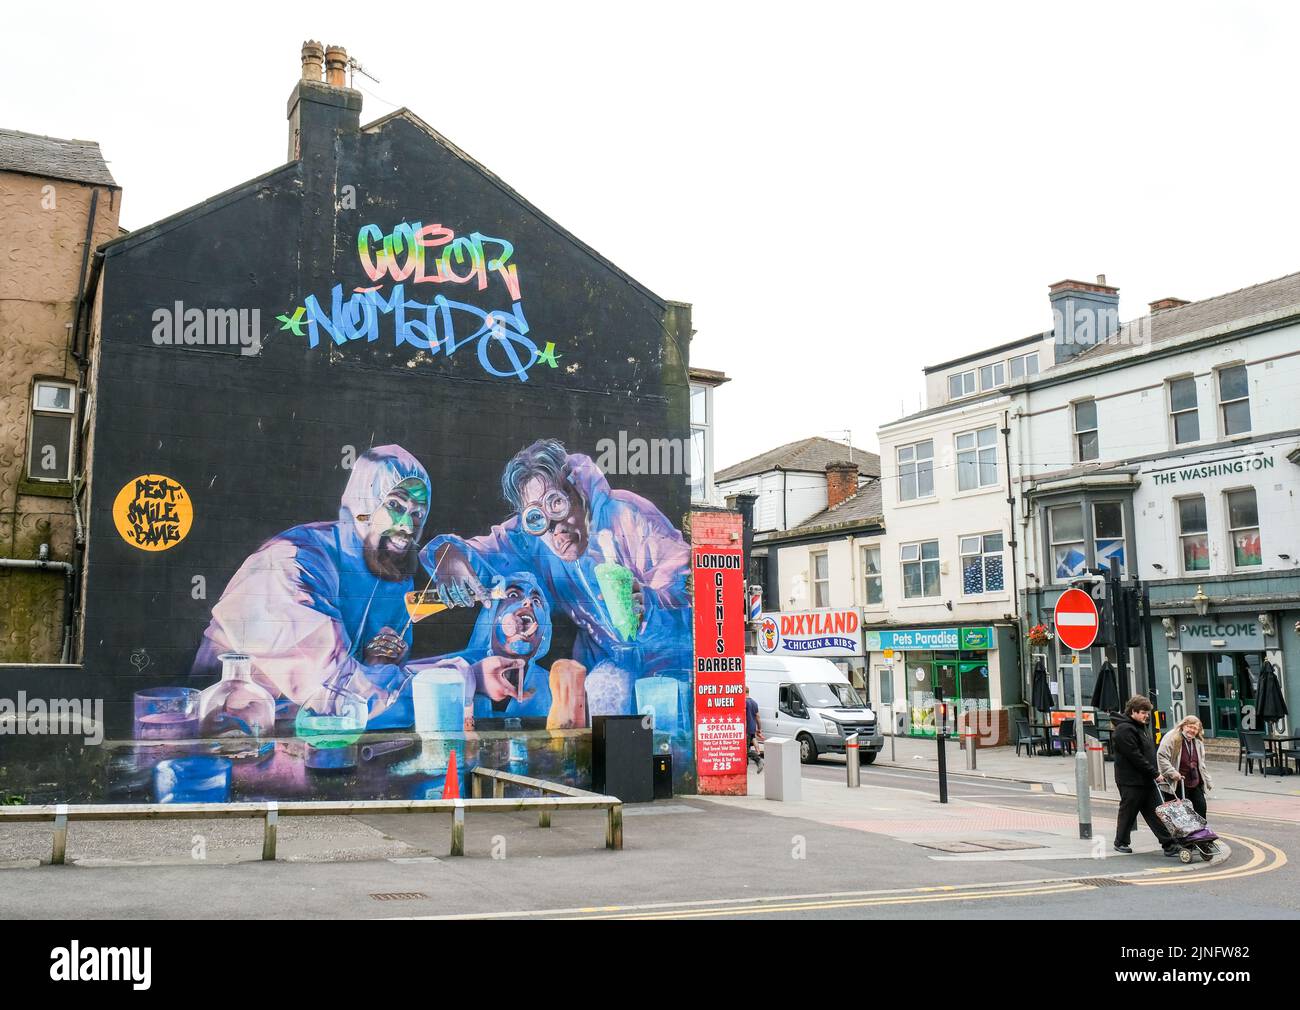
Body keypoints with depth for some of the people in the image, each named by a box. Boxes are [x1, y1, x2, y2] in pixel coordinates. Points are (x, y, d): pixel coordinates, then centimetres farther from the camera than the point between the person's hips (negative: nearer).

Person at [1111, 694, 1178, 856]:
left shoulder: (1140, 727, 15)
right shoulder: (1124, 729, -18)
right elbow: (1135, 757, -22)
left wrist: (1155, 772, 11)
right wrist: (1155, 773, -17)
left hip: (1146, 780, 9)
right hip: (1131, 781, -9)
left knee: (1156, 813, 5)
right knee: (1128, 812, 4)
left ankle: (1169, 845, 3)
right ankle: (1121, 843, 18)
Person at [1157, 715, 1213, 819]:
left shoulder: (1198, 742, 14)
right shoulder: (1172, 738, -10)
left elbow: (1201, 765, 22)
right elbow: (1161, 756, -16)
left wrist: (1208, 781, 21)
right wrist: (1172, 772, -23)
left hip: (1195, 783, 7)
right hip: (1177, 784, -7)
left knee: (1201, 806, 4)